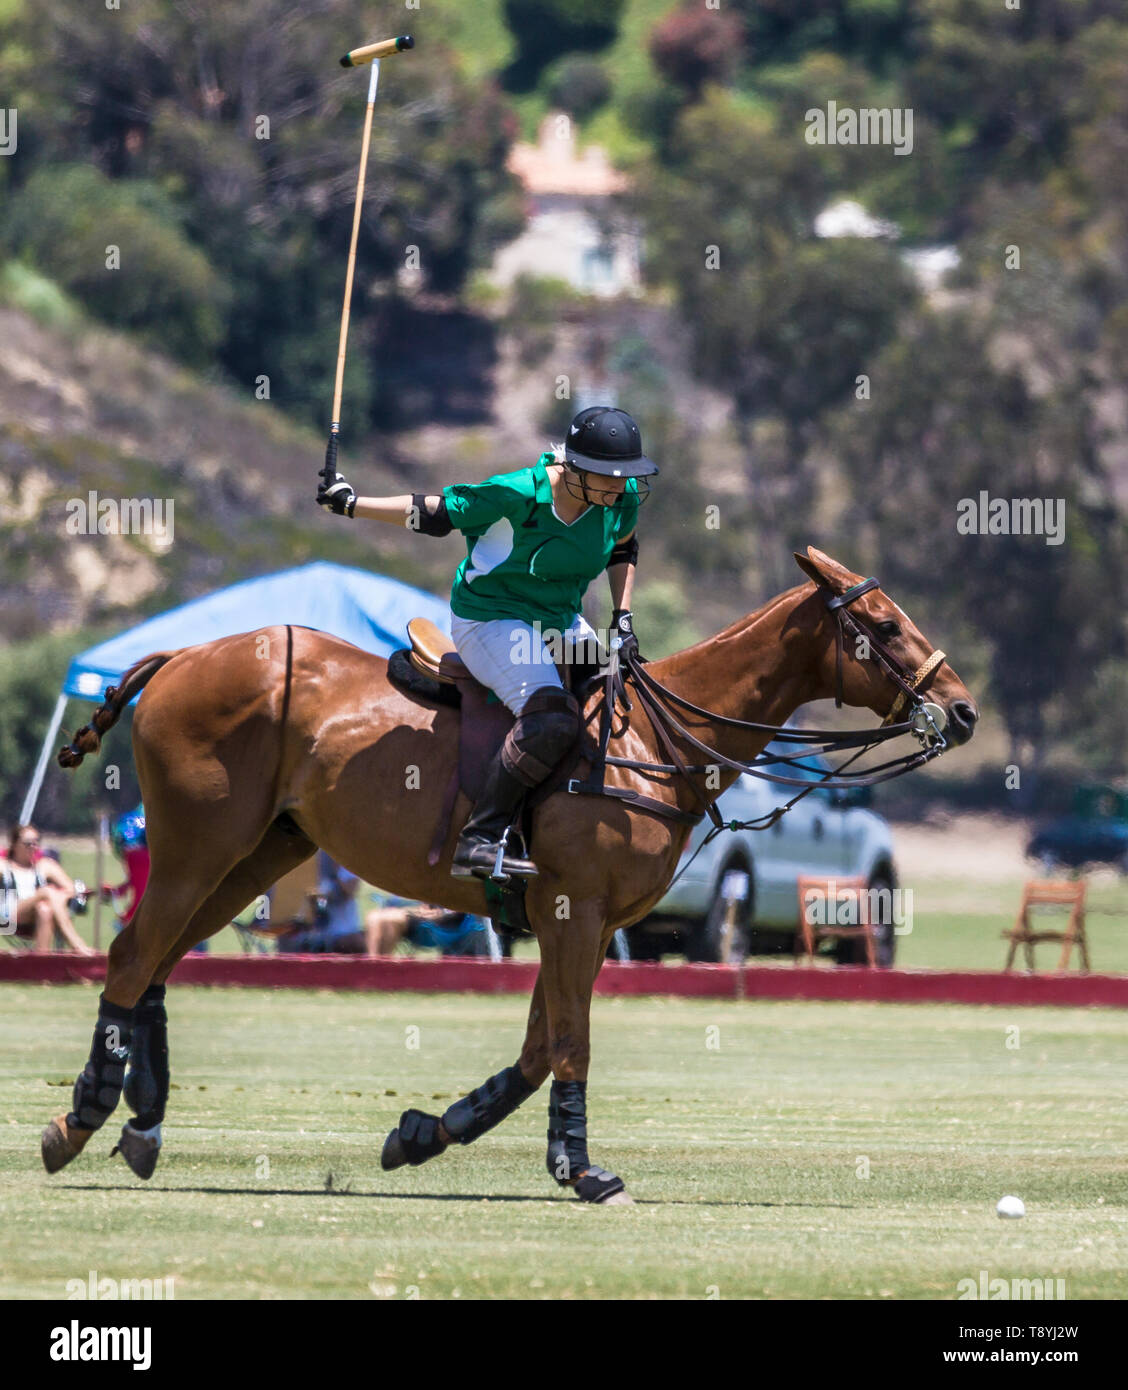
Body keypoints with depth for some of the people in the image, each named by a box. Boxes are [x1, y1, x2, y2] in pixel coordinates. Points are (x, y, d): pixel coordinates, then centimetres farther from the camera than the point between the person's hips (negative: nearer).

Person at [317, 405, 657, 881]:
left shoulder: (623, 499, -8)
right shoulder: (516, 495, -25)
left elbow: (622, 549, 15)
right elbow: (436, 513, -12)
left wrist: (622, 618, 6)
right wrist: (351, 504, -12)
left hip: (560, 623, 8)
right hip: (490, 621, -8)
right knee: (551, 717, -30)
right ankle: (479, 842, -31)